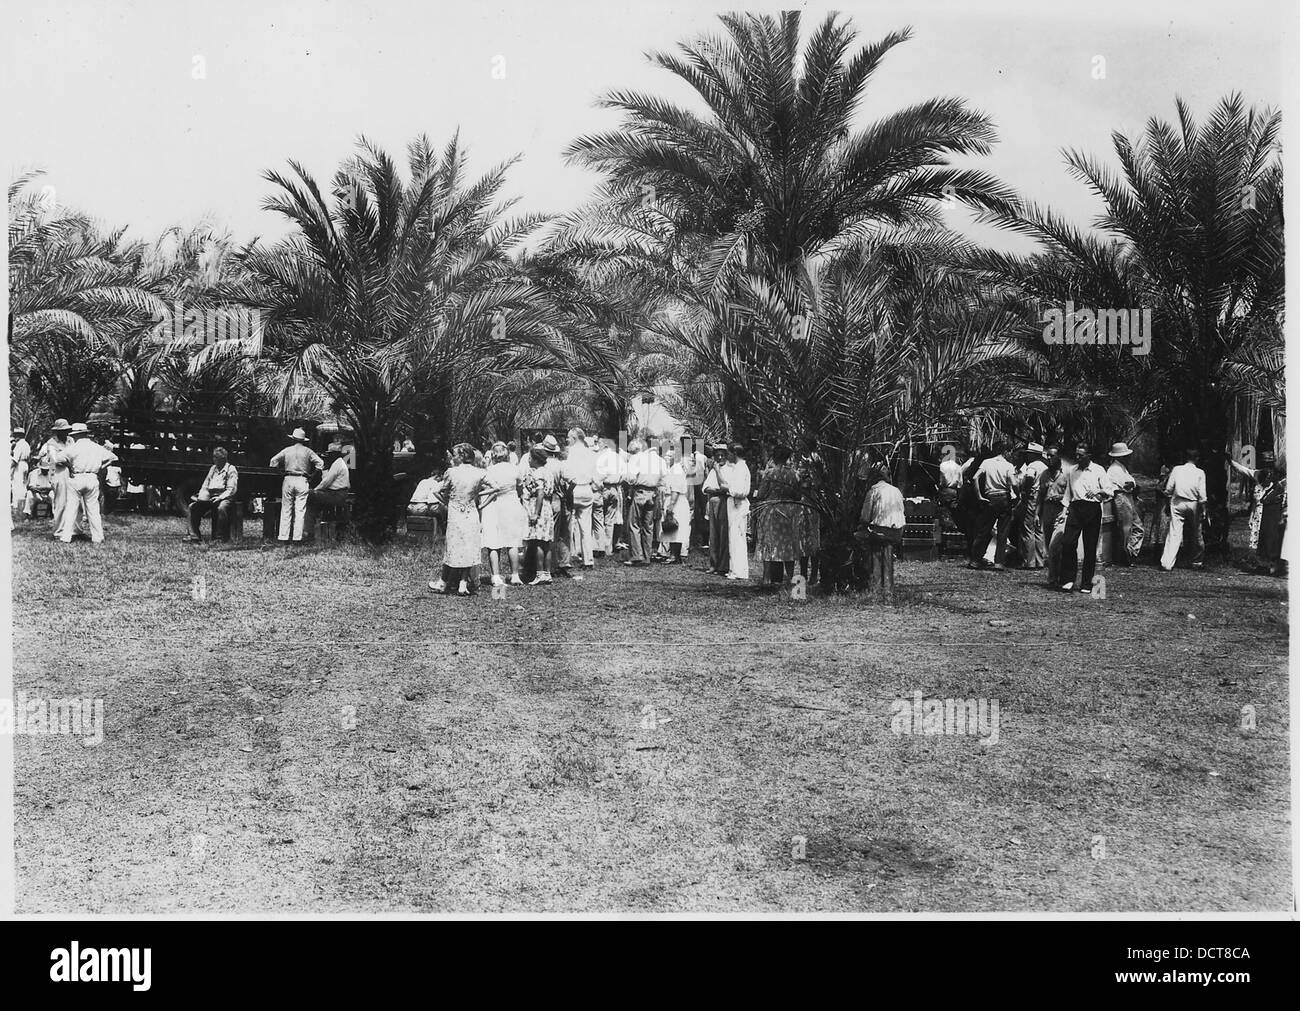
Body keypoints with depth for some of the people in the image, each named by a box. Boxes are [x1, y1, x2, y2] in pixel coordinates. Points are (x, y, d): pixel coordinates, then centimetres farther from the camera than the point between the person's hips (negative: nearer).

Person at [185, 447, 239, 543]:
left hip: (224, 497, -6)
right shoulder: (213, 468, 22)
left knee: (221, 508, -38)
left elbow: (232, 489, -8)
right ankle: (194, 535, -15)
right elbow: (205, 486, 22)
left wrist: (220, 497, -22)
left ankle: (220, 537, -35)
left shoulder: (231, 469, 1)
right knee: (193, 506, -13)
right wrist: (202, 496, 2)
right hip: (210, 497, 7)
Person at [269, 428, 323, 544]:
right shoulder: (307, 451, 4)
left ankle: (283, 538, 1)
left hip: (288, 479, 1)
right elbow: (320, 464, 0)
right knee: (300, 510, 0)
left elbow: (273, 462, 6)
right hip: (302, 481, -1)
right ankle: (297, 538, -4)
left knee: (286, 510, 5)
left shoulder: (287, 450, 7)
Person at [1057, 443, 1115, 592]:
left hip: (1093, 509, -2)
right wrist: (1064, 509, 14)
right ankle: (1068, 579, -1)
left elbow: (1110, 491, 0)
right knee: (1068, 542, -12)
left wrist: (1097, 492, -18)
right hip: (1075, 508, 2)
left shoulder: (1098, 471, 4)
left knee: (1090, 548, 0)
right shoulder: (1072, 471, 15)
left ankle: (1086, 584, 7)